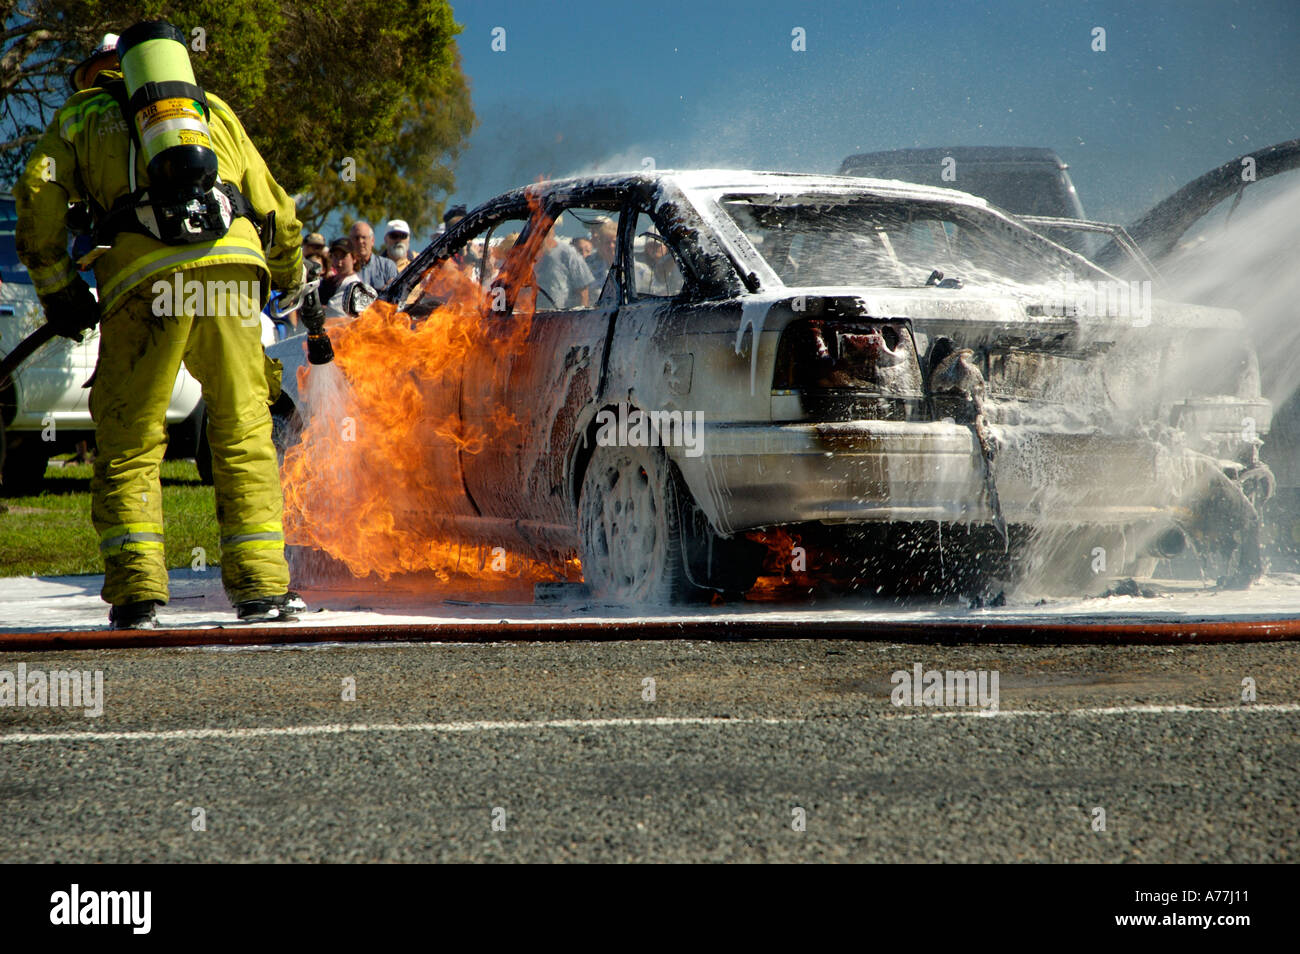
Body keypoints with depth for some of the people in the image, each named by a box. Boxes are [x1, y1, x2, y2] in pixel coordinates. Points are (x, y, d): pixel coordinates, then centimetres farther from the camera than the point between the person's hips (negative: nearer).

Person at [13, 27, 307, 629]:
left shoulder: (78, 115, 22)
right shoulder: (211, 108, 30)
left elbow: (38, 196, 4)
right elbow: (273, 206, 29)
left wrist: (57, 290, 11)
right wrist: (291, 280, 42)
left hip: (145, 278, -2)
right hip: (232, 266, 2)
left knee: (129, 439, 5)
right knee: (243, 432, 11)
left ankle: (135, 590, -4)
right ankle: (261, 585, 8)